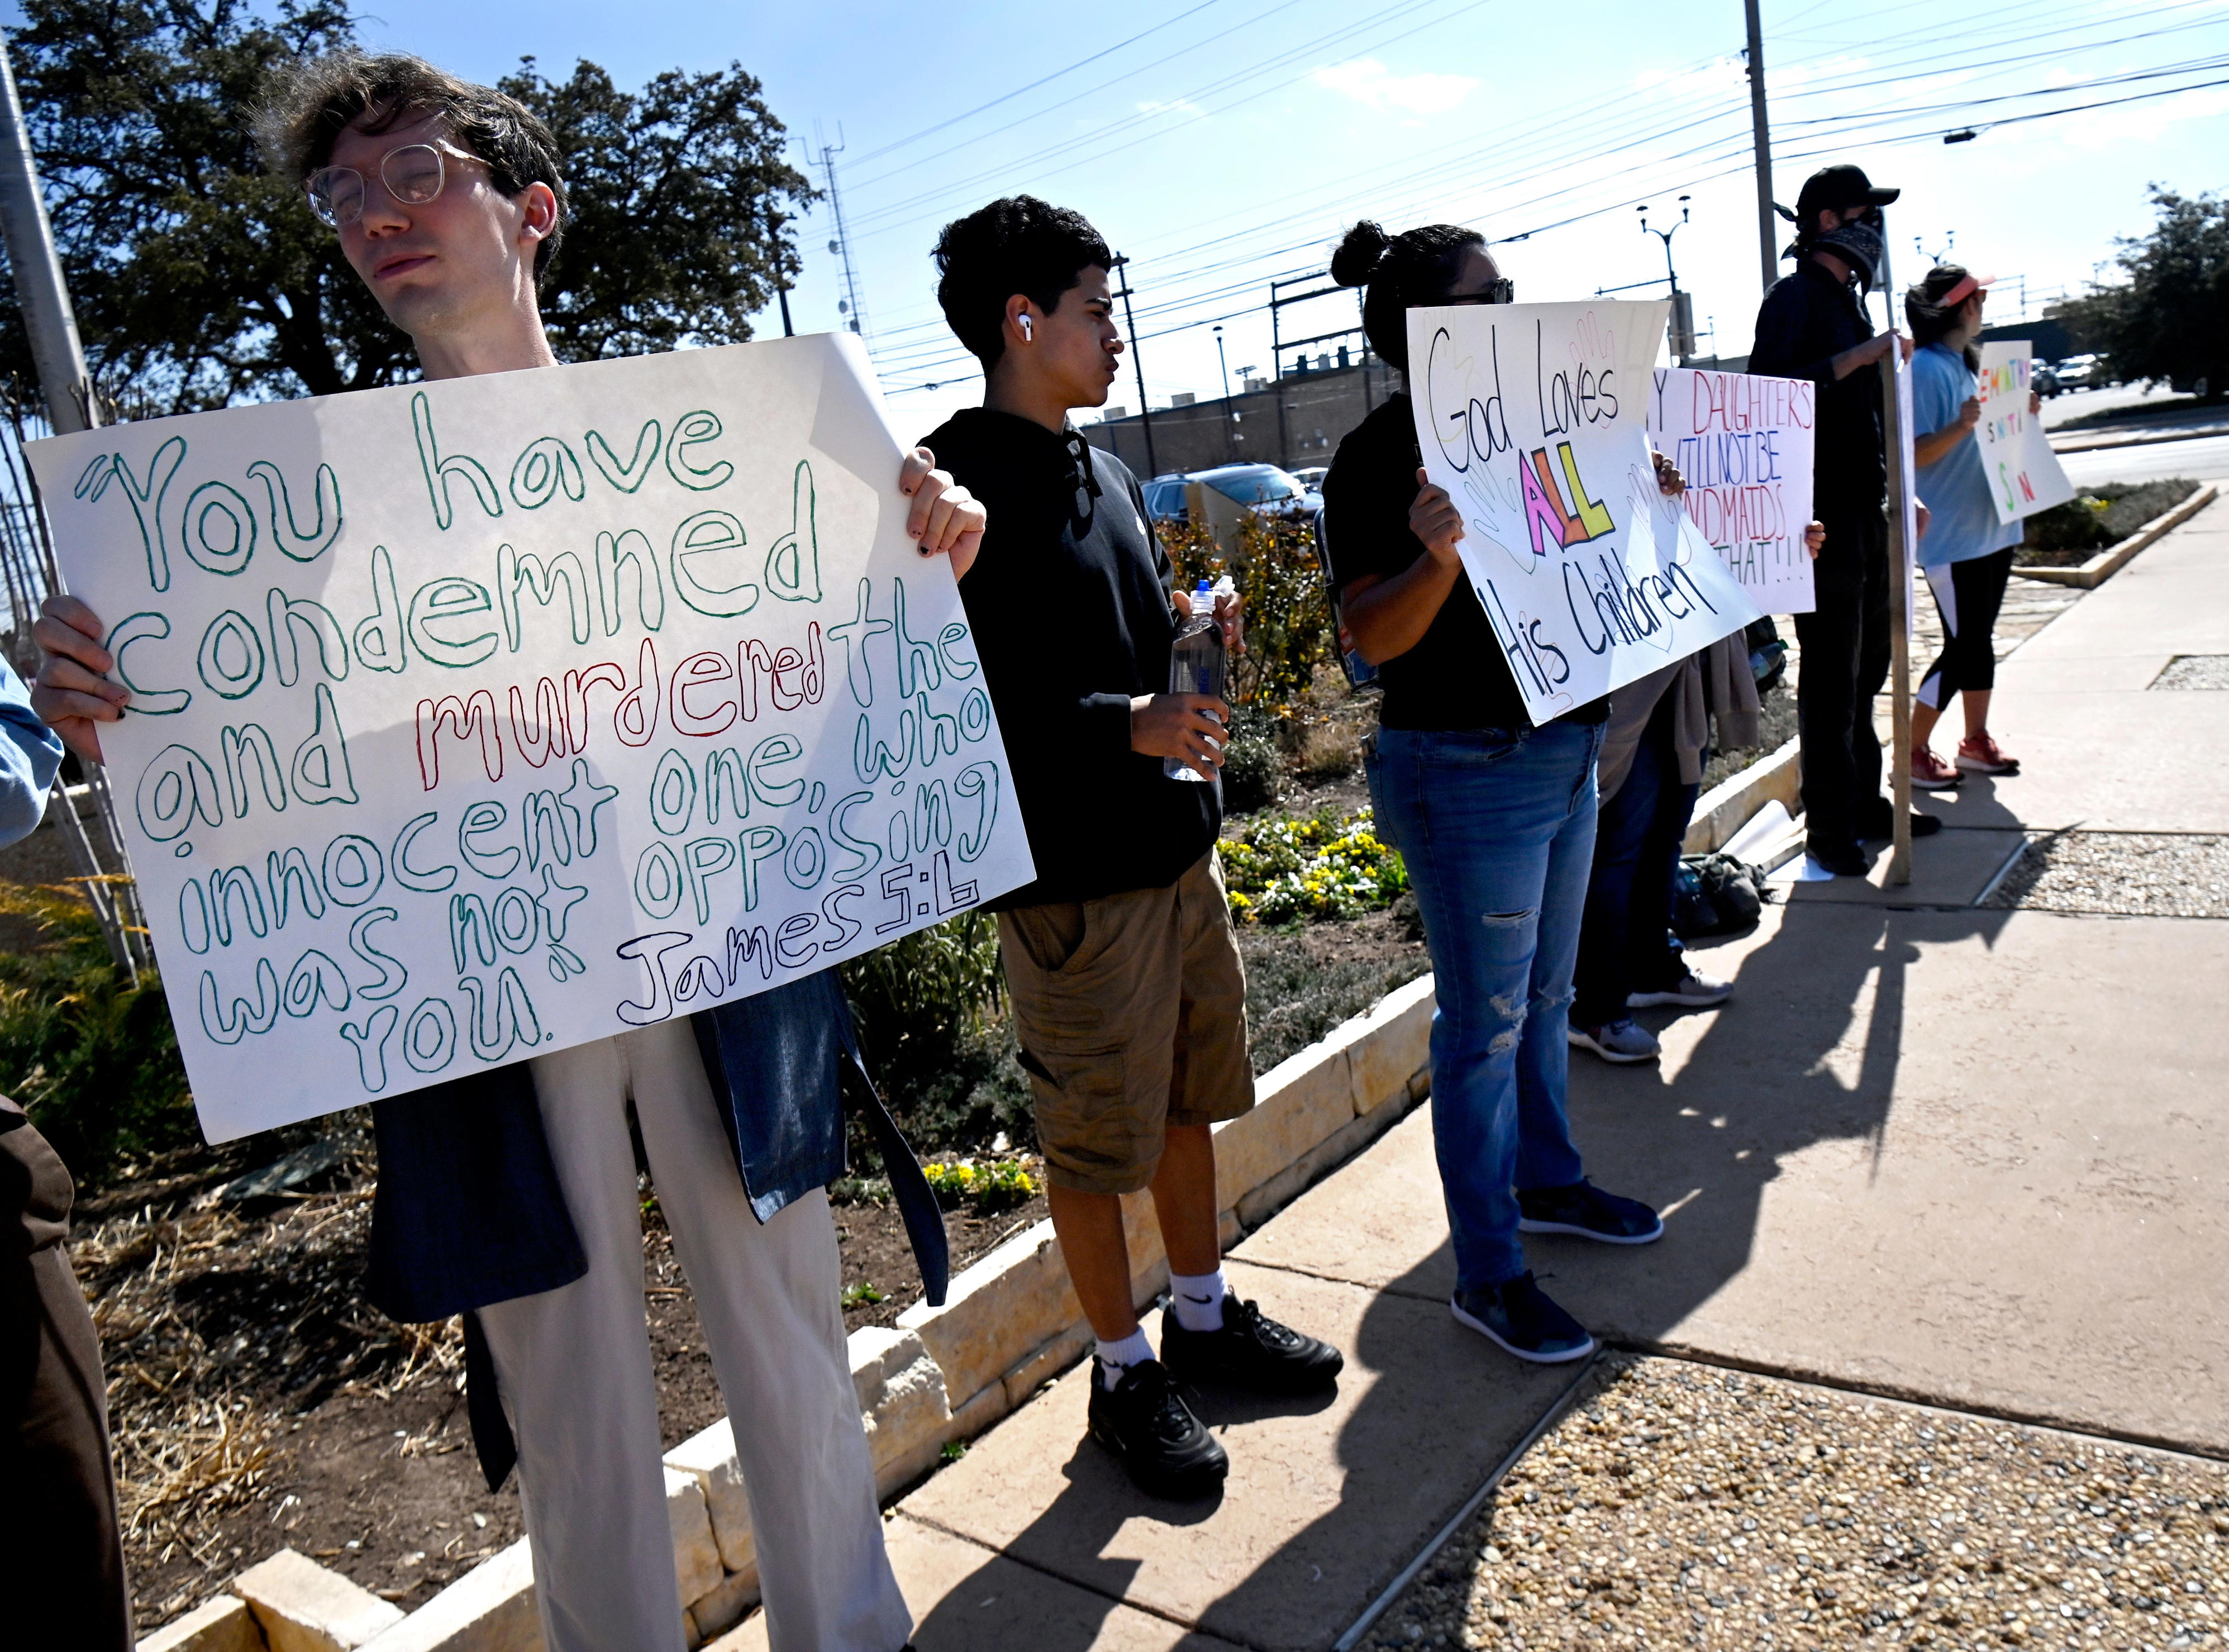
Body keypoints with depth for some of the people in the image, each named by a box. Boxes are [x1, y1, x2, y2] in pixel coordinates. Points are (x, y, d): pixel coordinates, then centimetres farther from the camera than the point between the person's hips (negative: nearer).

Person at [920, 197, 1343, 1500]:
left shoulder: (1105, 472, 14)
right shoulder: (960, 486, -15)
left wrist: (1190, 622, 2)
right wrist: (1129, 726, -27)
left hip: (1179, 843, 9)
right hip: (1074, 876, -9)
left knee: (1193, 1097, 20)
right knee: (1097, 1138, 7)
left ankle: (1205, 1315, 39)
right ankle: (1125, 1373, 26)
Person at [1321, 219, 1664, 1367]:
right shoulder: (1379, 458, -15)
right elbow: (1374, 635, -24)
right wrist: (1436, 558, -41)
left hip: (1562, 753, 9)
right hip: (1466, 771, -9)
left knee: (1544, 994, 21)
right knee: (1486, 1025, 0)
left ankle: (1546, 1181, 41)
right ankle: (1487, 1274, 14)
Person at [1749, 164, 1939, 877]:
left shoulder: (1845, 300, 20)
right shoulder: (1794, 298, -8)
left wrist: (1899, 493, 24)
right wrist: (1855, 359, -26)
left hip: (1863, 511, 10)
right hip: (1825, 518, -10)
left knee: (1865, 668, 15)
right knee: (1831, 677, -5)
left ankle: (1866, 804, 25)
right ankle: (1829, 829, 2)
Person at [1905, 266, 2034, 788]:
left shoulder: (1968, 364, 14)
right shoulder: (1925, 368, -14)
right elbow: (1914, 454, -20)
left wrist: (2019, 414, 10)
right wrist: (1962, 425, -33)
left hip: (1990, 527, 9)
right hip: (1950, 535, -9)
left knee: (1981, 639, 13)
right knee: (1962, 646, -7)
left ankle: (1976, 741, 23)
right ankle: (1912, 754, 2)